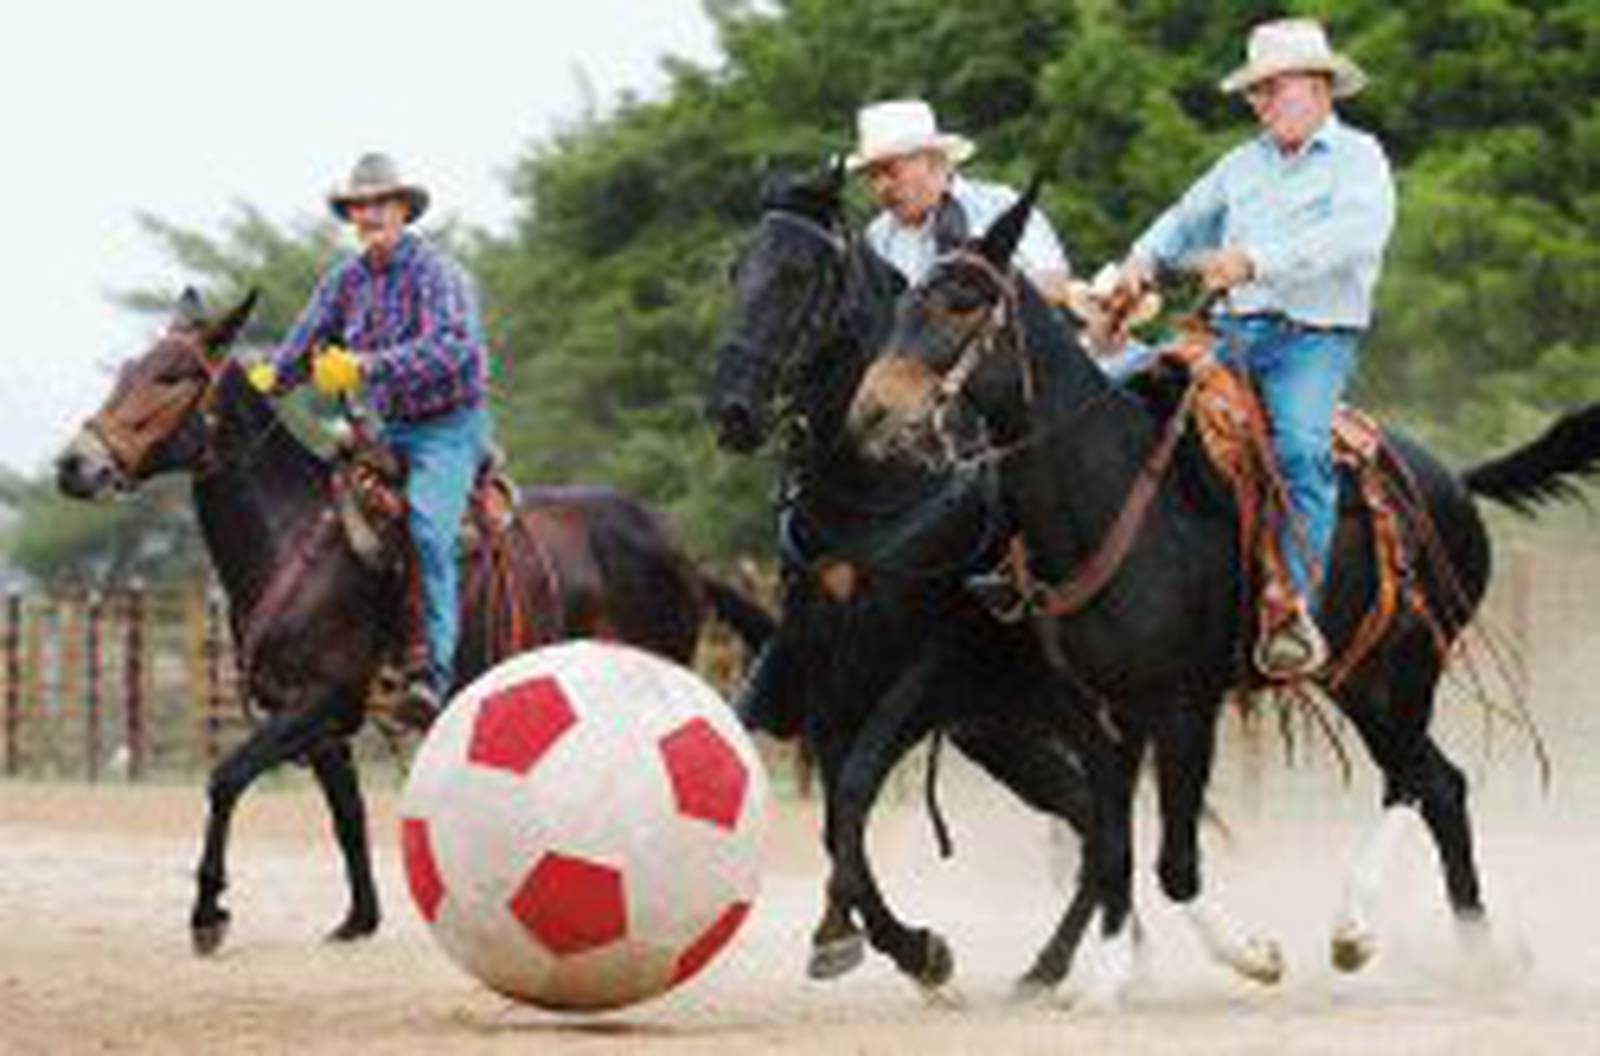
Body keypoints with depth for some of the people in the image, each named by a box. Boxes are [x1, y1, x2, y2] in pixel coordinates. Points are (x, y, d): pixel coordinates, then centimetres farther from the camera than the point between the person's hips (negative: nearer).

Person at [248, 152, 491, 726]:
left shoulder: (433, 272, -13)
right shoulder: (347, 277, 8)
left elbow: (448, 349, -28)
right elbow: (305, 342, 13)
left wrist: (366, 367, -39)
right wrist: (264, 379, -8)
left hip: (447, 427, -7)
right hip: (385, 430, 7)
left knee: (426, 525, -28)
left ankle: (431, 672, -33)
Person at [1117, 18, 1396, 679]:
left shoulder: (1358, 158, 1)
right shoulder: (1243, 164, 20)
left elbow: (1356, 235, -17)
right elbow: (1188, 221, 31)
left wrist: (1255, 261, -28)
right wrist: (1146, 258, 8)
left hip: (1314, 336, -6)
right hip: (1234, 332, 6)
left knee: (1301, 446, -33)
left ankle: (1294, 605, -38)